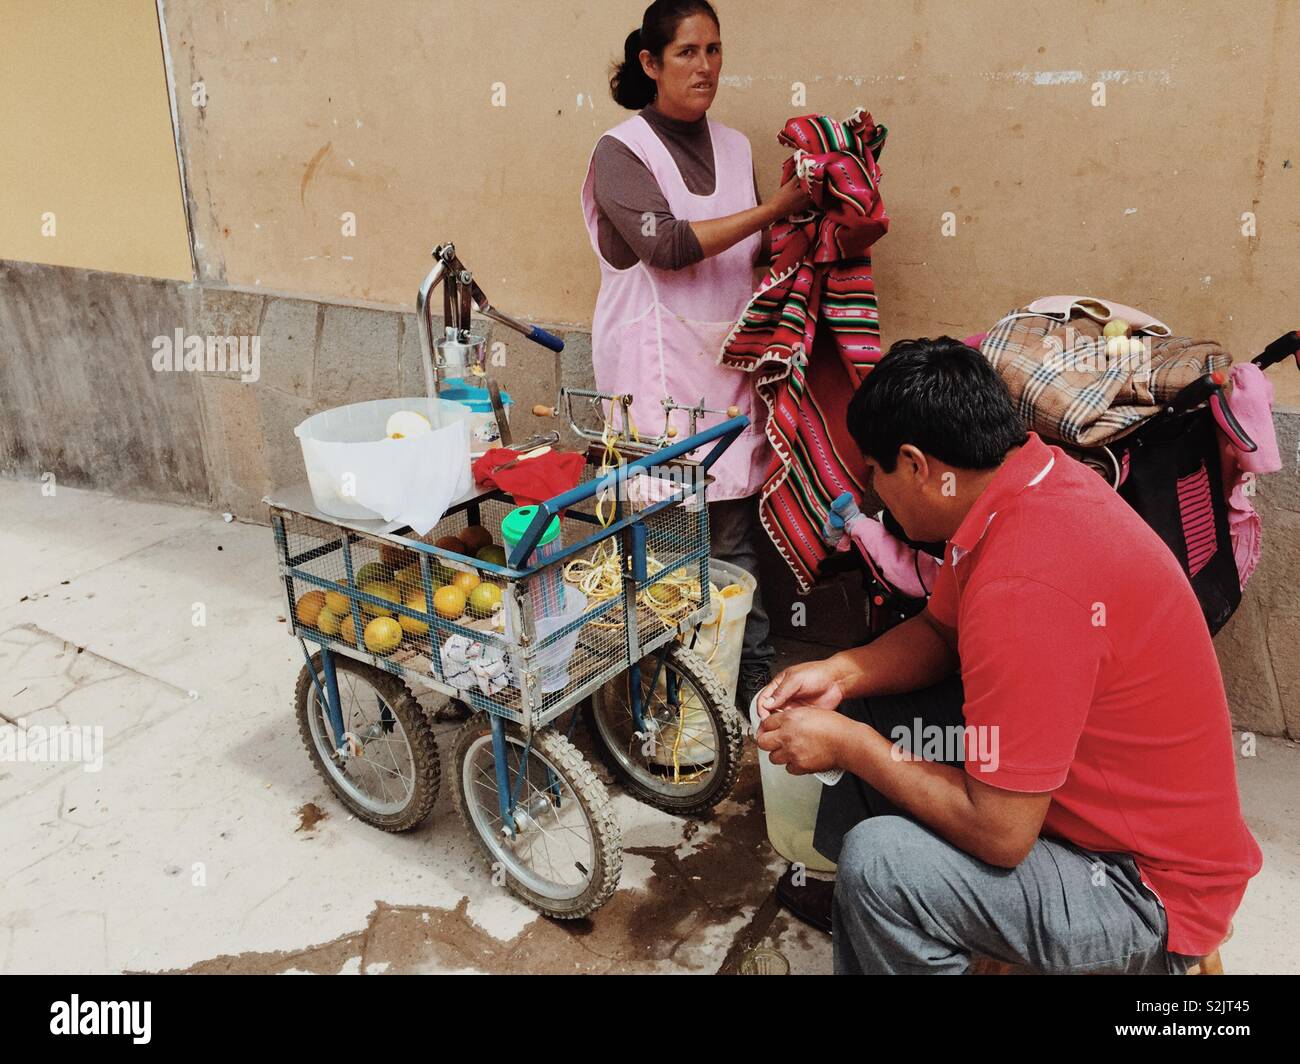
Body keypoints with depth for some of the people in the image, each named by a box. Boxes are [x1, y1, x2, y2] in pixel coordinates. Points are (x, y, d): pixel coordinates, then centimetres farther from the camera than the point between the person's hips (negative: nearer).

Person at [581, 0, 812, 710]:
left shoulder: (732, 146, 15)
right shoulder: (621, 151, -3)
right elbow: (666, 245, -18)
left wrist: (802, 223, 2)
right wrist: (775, 208, -18)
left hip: (726, 358, 5)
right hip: (658, 365, -5)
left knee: (734, 532, 5)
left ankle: (752, 683, 15)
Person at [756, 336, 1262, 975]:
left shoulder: (1024, 586, -35)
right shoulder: (1029, 474, -5)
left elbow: (999, 833, -29)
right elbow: (939, 631, 10)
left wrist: (849, 746, -18)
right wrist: (839, 675, -6)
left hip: (1150, 890, -9)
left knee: (878, 861, -27)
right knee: (862, 715, 9)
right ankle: (860, 909, 31)